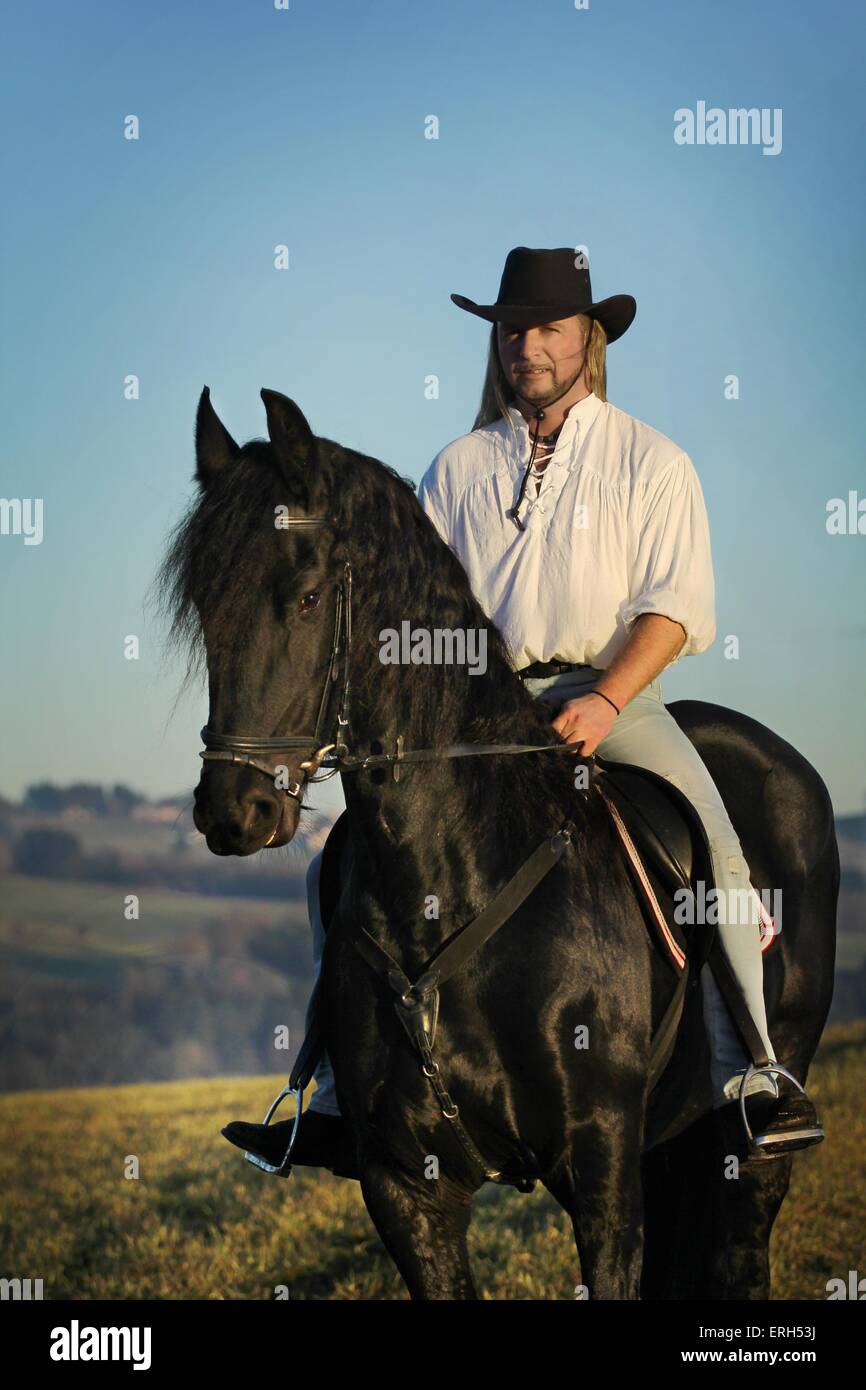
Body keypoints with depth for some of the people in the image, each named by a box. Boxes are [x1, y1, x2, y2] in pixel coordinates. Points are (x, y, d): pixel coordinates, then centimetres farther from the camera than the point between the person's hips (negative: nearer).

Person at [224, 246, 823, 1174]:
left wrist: (604, 701, -18)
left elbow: (676, 604, -3)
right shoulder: (457, 468, 15)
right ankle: (343, 1104, -7)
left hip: (612, 692, -3)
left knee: (712, 848, -28)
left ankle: (749, 1081, -25)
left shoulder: (651, 462, 7)